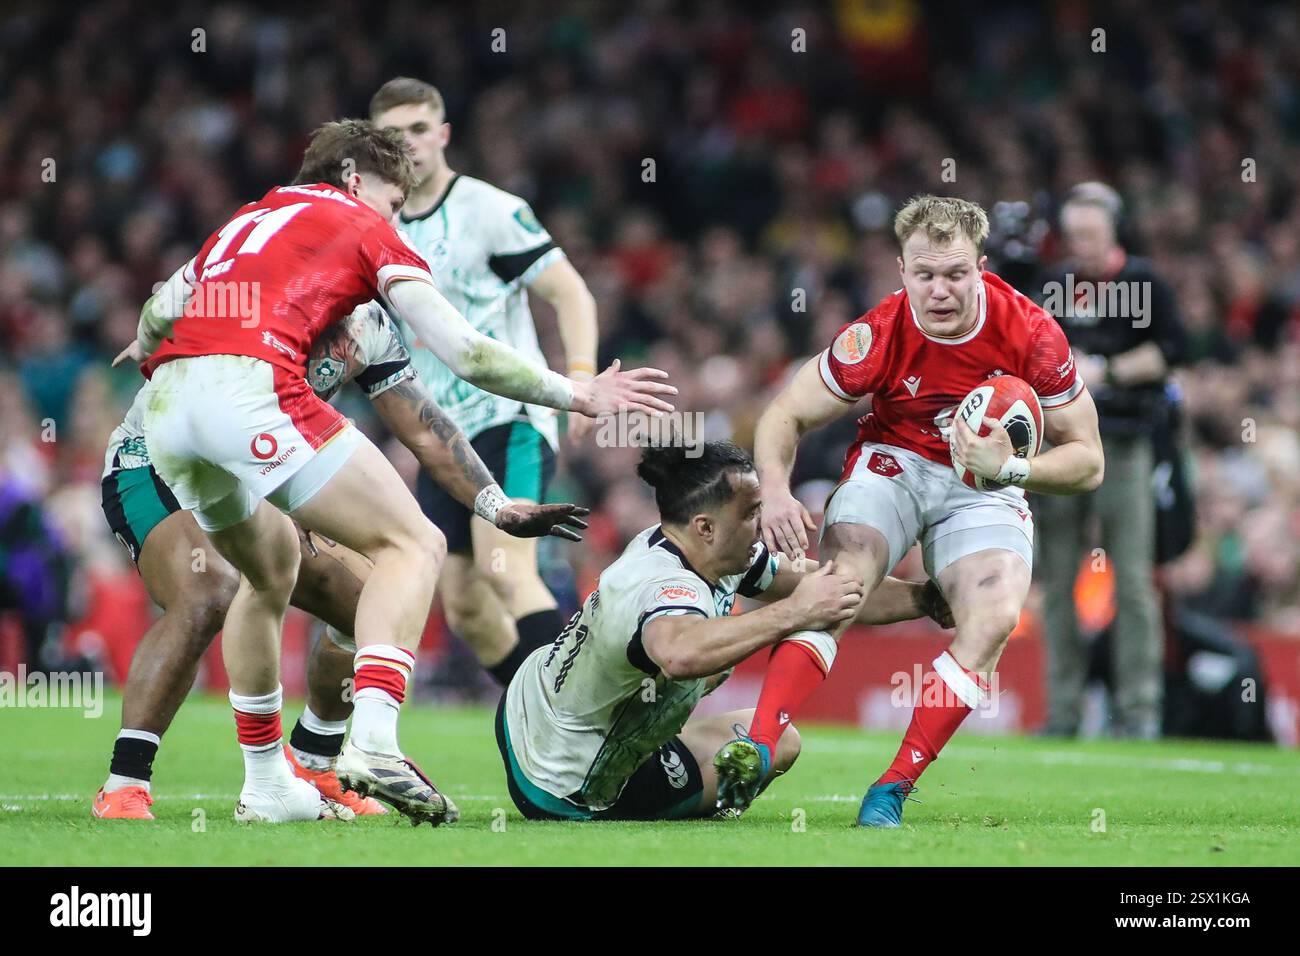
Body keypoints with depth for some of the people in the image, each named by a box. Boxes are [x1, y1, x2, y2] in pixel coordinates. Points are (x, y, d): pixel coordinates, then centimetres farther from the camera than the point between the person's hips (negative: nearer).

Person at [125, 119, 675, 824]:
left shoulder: (241, 223, 33)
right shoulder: (363, 228, 15)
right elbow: (465, 354, 8)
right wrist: (578, 396, 15)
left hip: (163, 404, 7)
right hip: (252, 388, -7)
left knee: (271, 567, 29)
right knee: (411, 545, 0)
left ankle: (265, 784, 28)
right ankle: (372, 743, -22)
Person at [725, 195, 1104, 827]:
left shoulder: (1032, 334, -20)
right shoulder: (877, 336, -20)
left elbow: (1087, 461, -11)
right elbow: (785, 417, -9)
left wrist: (1010, 468, -29)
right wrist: (774, 492, -28)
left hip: (986, 486, 0)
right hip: (893, 463, 0)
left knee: (995, 616, -27)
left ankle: (893, 787, -21)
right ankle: (755, 752, -35)